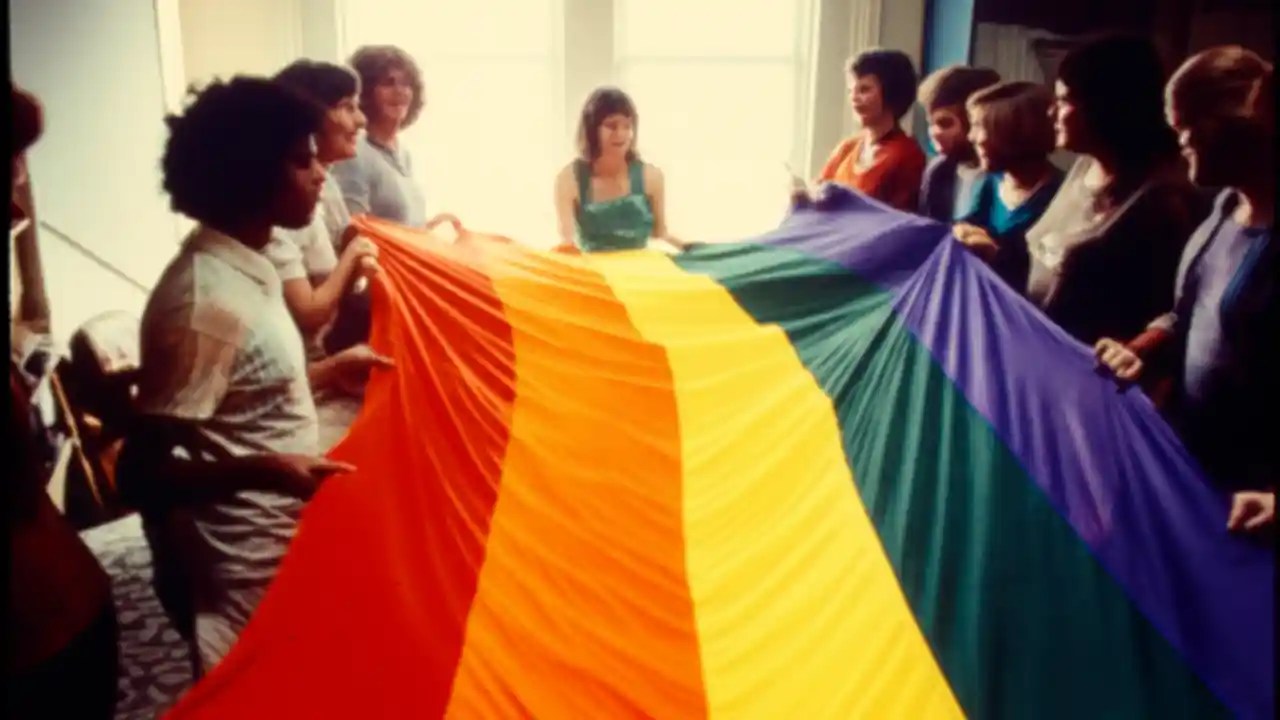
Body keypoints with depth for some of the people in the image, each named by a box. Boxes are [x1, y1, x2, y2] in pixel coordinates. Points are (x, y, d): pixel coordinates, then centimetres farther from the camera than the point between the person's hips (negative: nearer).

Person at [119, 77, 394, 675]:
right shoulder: (206, 302, -25)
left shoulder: (245, 268, 3)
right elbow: (140, 476, -23)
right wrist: (262, 472, -38)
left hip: (277, 551, 9)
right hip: (243, 575, -9)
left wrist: (333, 370, 14)